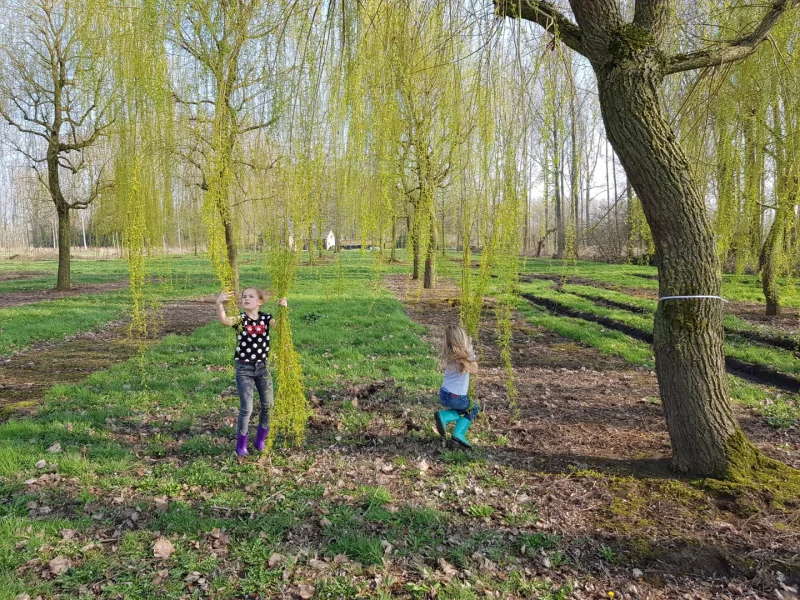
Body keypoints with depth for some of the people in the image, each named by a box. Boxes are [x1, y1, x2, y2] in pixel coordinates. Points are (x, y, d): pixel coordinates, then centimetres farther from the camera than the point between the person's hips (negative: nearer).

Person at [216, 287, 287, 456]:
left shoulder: (265, 318, -2)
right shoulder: (240, 318, -9)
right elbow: (224, 321, -30)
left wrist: (283, 308, -40)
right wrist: (219, 304, -48)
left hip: (263, 367, 3)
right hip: (244, 369, -3)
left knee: (268, 405, 9)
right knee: (246, 408, -4)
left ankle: (260, 440, 30)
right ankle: (241, 444, 16)